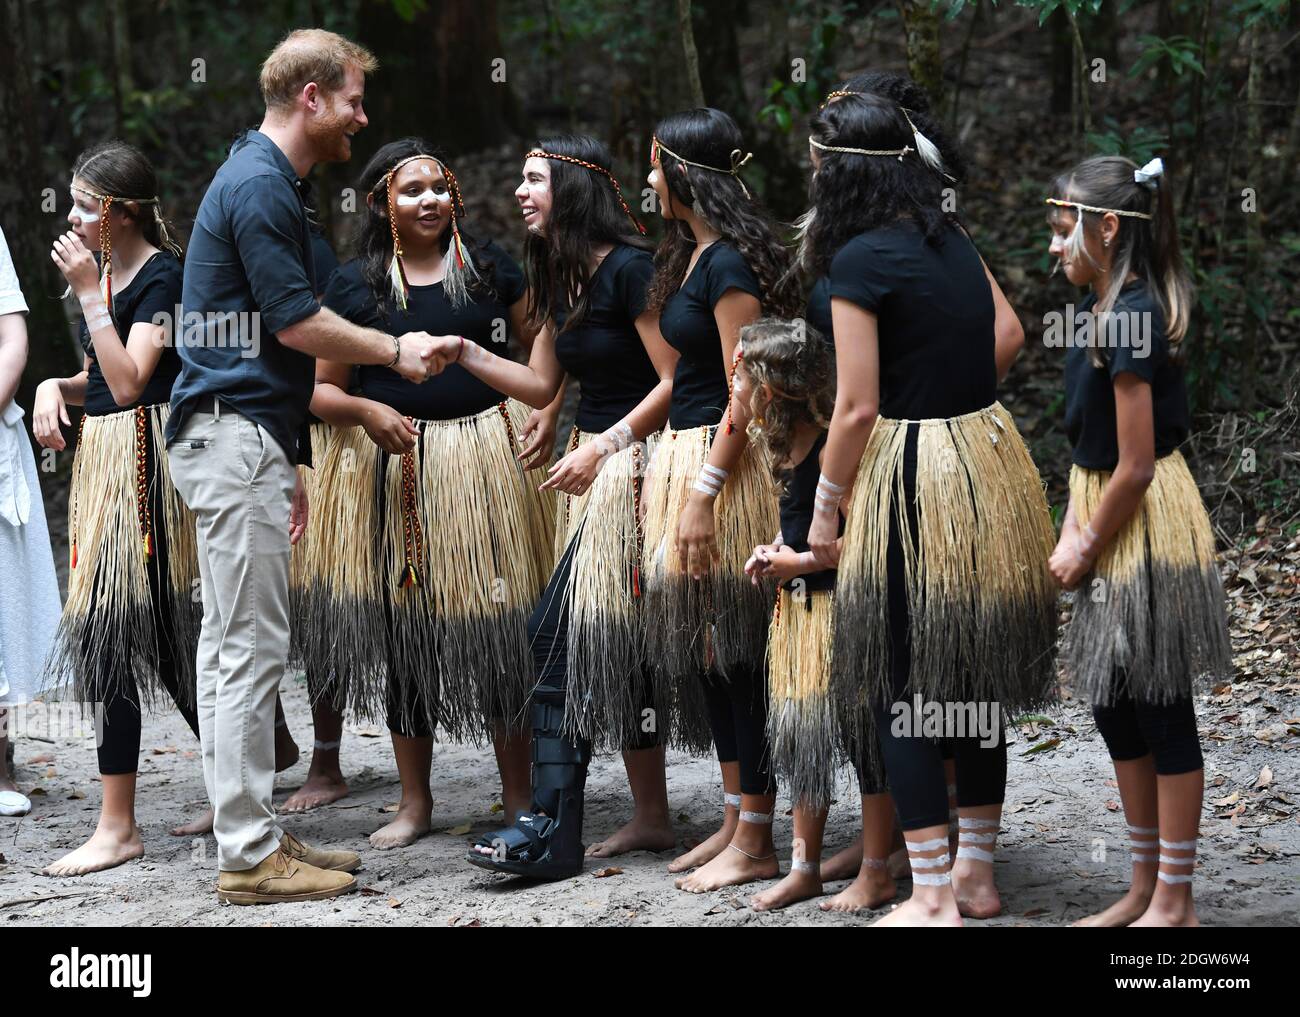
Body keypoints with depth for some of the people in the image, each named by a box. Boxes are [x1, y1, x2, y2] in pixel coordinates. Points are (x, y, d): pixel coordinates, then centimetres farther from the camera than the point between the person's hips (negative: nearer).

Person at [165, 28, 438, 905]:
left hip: (237, 437, 11)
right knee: (251, 646, -8)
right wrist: (396, 353, 0)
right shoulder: (260, 185, -14)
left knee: (233, 645, 11)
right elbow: (299, 324, -16)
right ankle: (251, 857, -5)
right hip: (236, 439, -11)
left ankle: (253, 838, 16)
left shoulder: (262, 180, 18)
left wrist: (284, 466, 23)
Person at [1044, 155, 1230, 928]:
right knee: (1116, 706, 16)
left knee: (1161, 711, 0)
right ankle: (1145, 887, 27)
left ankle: (1174, 902, 10)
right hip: (1111, 519, 10)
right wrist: (1075, 529, 0)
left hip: (1147, 525, -10)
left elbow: (1135, 464, -21)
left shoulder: (1132, 320, -22)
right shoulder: (1100, 306, 6)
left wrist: (1086, 546, -10)